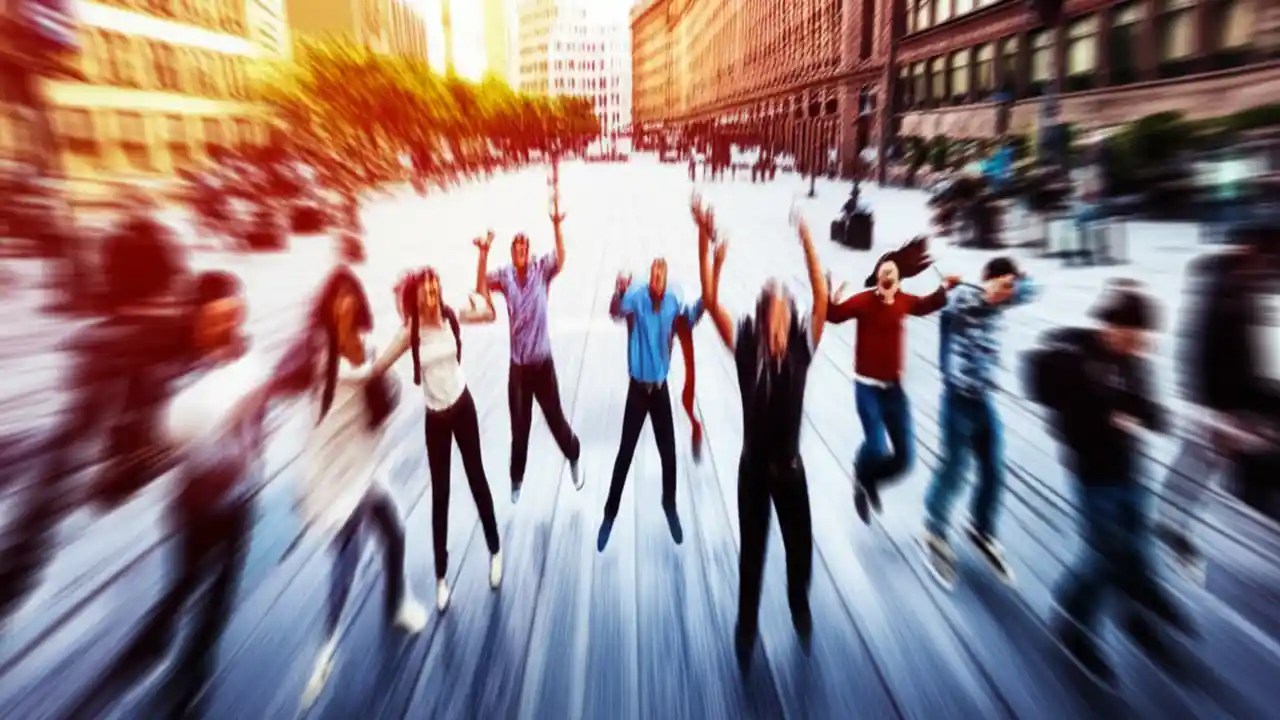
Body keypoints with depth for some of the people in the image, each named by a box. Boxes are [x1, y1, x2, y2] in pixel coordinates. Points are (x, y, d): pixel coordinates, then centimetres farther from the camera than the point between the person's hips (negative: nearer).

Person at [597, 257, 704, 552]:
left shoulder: (673, 301, -6)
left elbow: (692, 317, 11)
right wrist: (619, 294, -57)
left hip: (661, 387, 3)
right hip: (638, 387, -3)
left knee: (669, 453, 9)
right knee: (625, 453, 2)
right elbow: (615, 311, -34)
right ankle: (609, 514, 18)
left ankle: (670, 507, 33)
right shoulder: (637, 296, -16)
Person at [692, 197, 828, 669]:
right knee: (752, 549, 12)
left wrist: (806, 241, -25)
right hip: (754, 465, -1)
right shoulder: (745, 347, -11)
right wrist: (706, 243, -28)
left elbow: (823, 299, -19)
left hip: (790, 465, 1)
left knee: (800, 543, 15)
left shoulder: (802, 348, -9)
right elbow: (710, 301, -18)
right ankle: (746, 624, 34)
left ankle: (799, 603, 47)